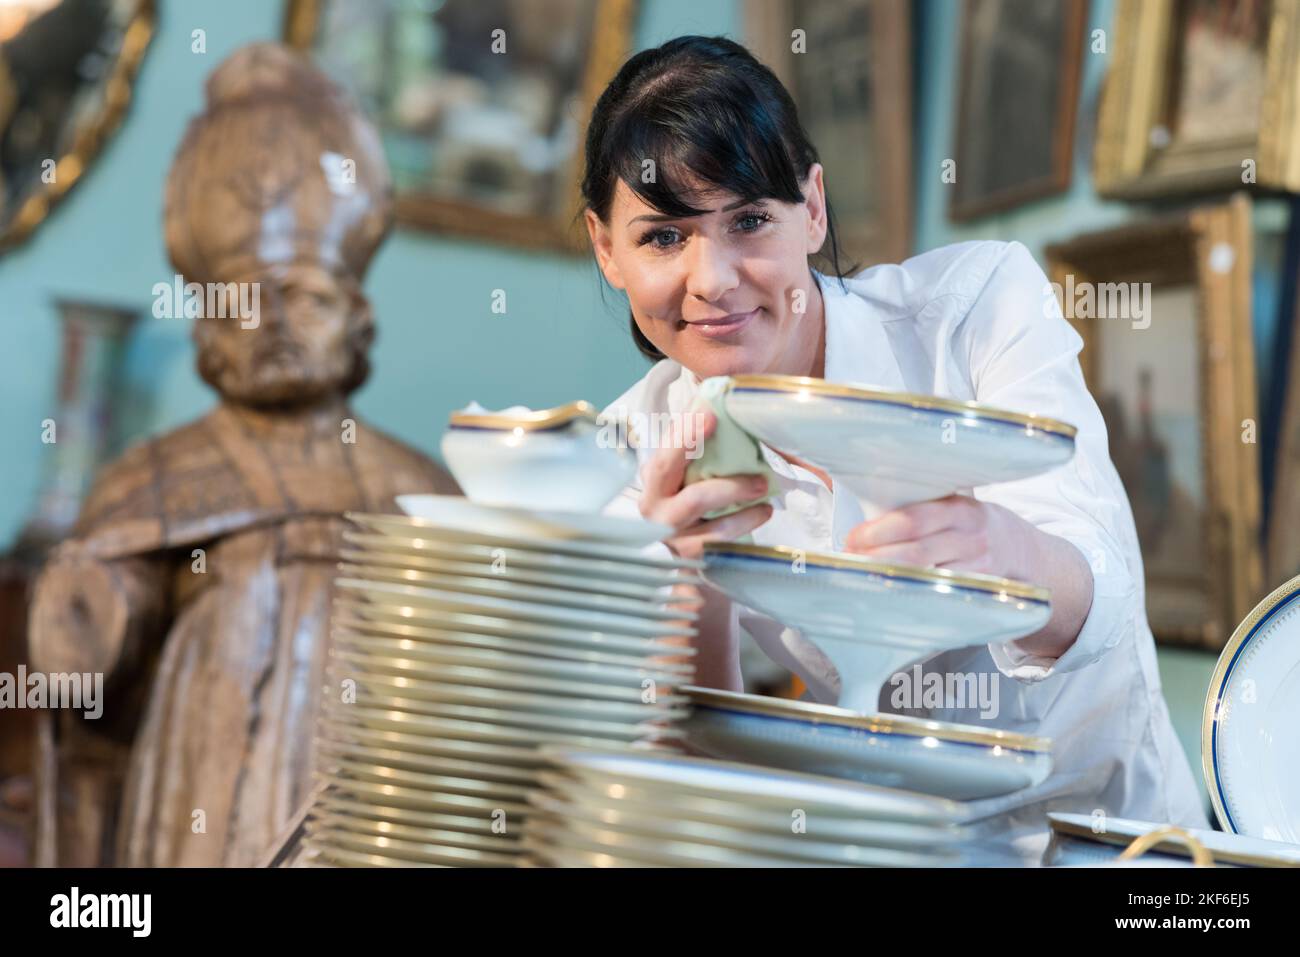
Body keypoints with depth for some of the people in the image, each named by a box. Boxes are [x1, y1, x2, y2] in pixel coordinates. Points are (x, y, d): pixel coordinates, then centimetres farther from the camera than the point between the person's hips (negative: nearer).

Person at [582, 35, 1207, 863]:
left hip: (1097, 820, 0)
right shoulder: (637, 455, -7)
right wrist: (694, 578, -28)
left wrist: (1007, 552, -43)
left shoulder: (978, 301, -13)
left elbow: (1096, 606, -21)